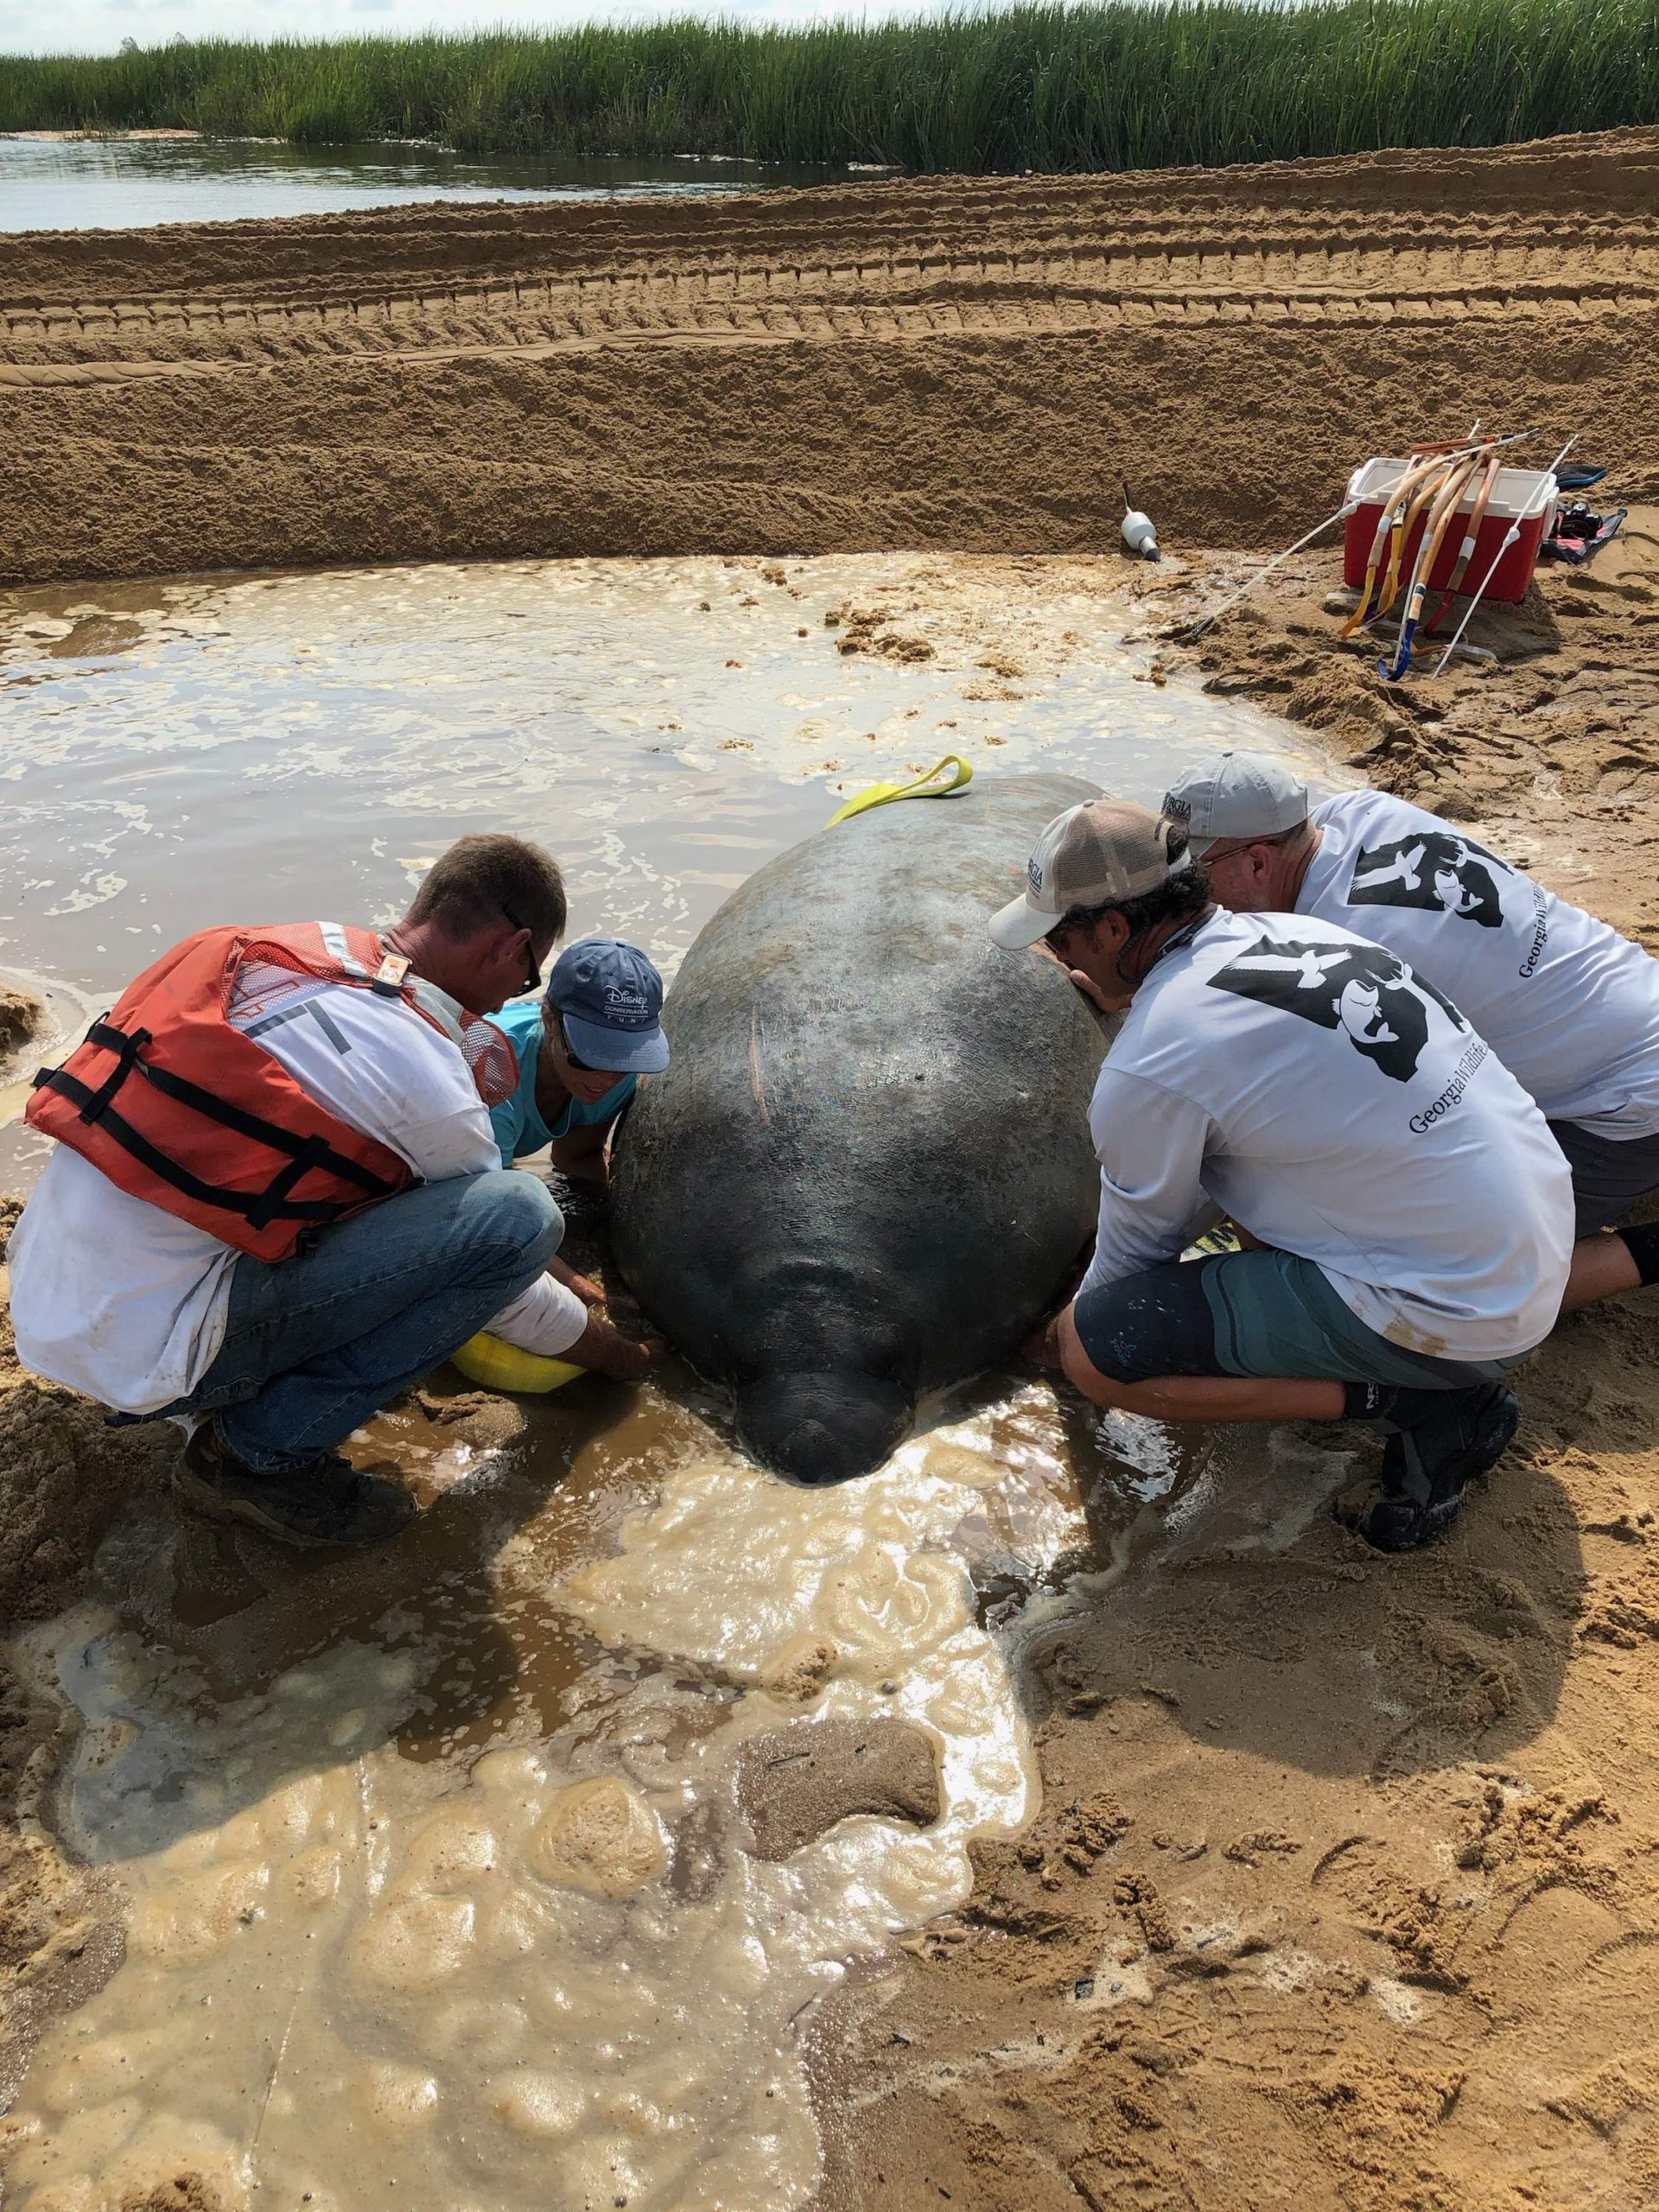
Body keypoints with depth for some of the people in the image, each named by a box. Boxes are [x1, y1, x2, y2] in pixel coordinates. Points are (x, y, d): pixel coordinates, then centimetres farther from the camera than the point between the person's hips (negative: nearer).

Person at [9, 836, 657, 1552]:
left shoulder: (302, 947, 5)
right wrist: (620, 1354, 19)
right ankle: (265, 1452, -2)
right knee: (517, 1213, -14)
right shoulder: (428, 1082, -17)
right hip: (140, 1352, -8)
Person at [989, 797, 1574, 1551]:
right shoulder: (1296, 933, 4)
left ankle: (1415, 1404, -4)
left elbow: (1140, 1242, -1)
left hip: (1456, 1313, -9)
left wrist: (1075, 1321, 19)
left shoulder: (1147, 1067, -19)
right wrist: (1131, 1004, 35)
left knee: (1094, 1347, -9)